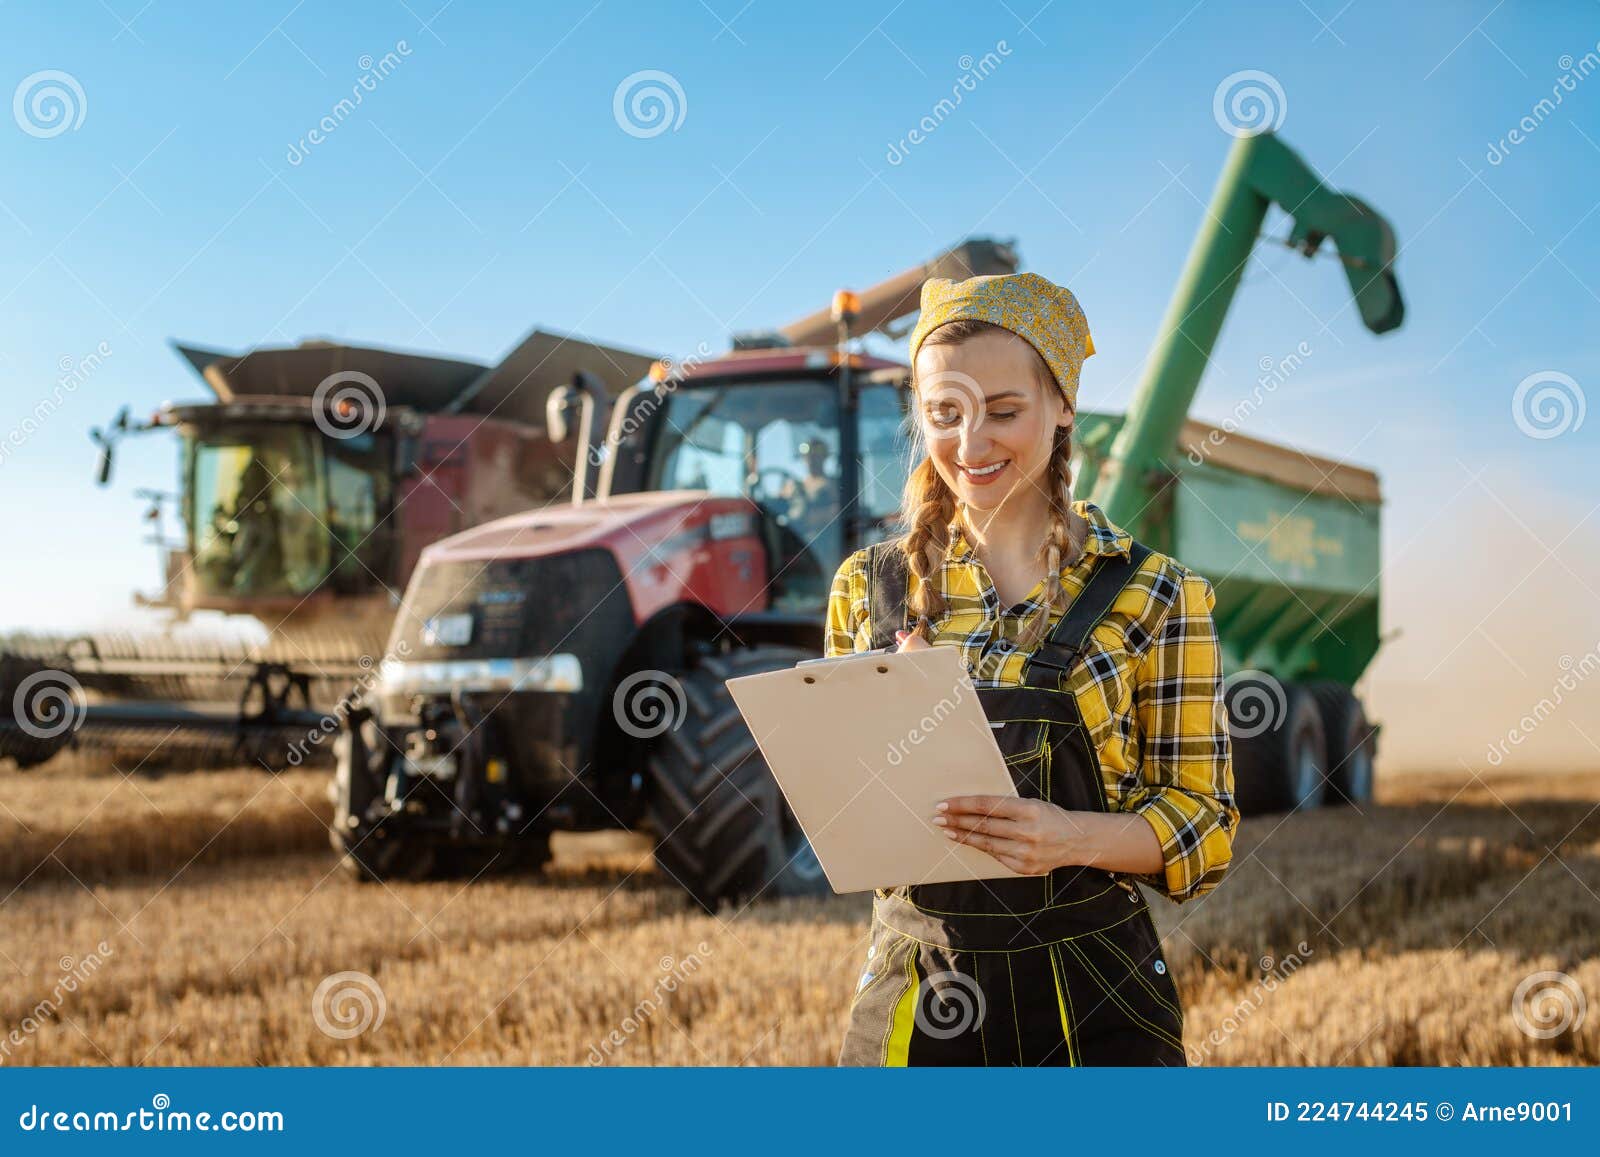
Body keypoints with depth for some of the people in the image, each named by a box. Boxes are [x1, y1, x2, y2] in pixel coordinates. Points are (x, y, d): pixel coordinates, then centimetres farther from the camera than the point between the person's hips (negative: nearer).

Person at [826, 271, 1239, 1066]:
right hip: (911, 1000, 2)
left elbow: (1207, 826, -3)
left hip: (1089, 1001, -2)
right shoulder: (868, 586, 4)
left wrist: (1074, 836, -22)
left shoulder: (1152, 595, -3)